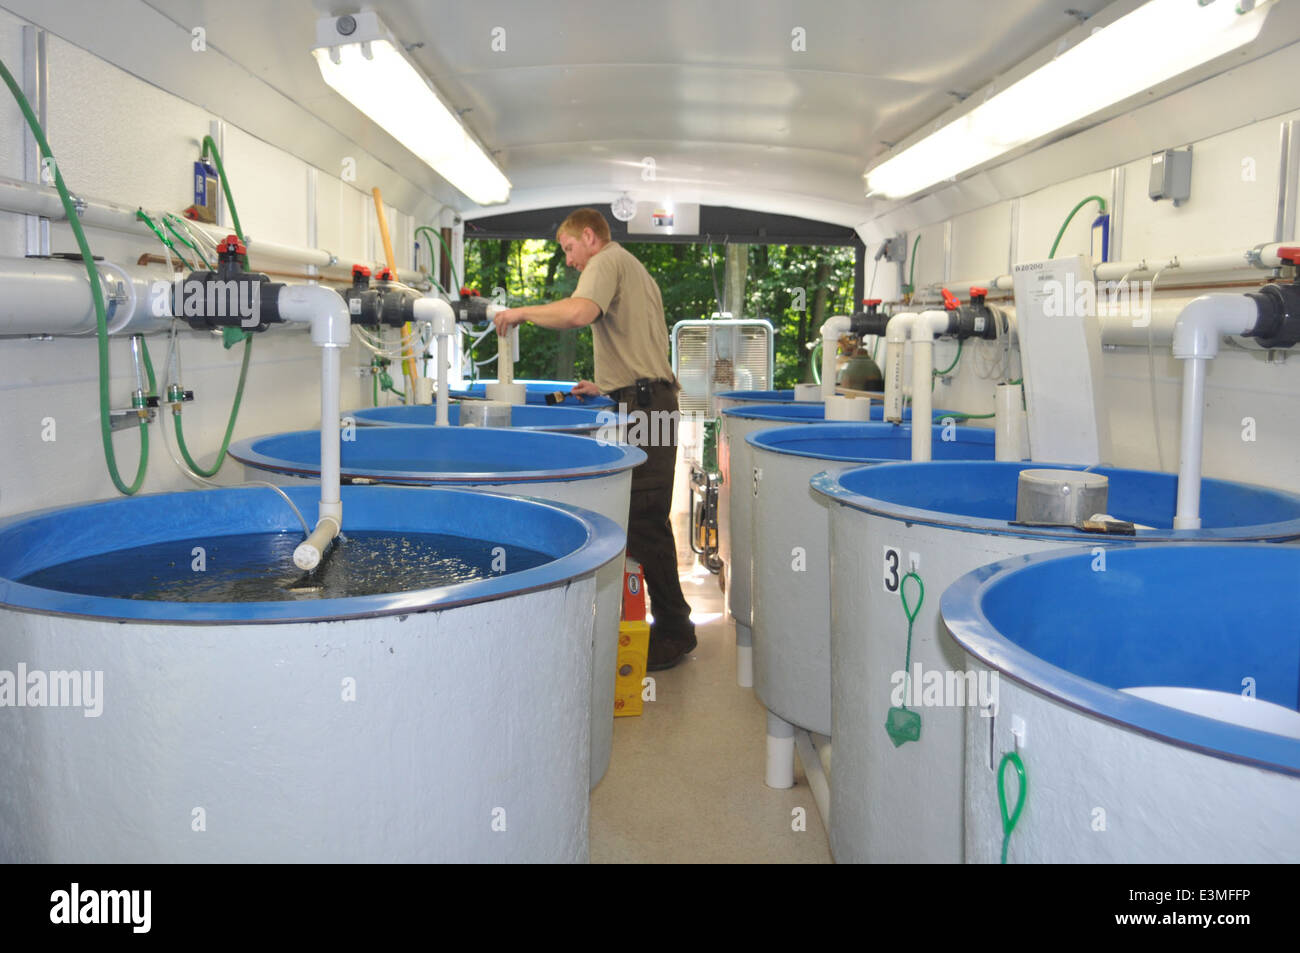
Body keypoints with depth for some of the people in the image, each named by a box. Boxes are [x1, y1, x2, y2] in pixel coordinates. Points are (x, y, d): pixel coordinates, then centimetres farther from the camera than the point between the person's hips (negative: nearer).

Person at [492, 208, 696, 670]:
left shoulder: (607, 261, -1)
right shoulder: (636, 270, 29)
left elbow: (579, 311, -23)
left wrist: (522, 312, -10)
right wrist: (608, 386, 28)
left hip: (641, 402, -10)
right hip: (655, 397, 10)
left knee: (645, 519, -10)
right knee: (644, 516, 10)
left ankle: (673, 630, -6)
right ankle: (670, 624, 14)